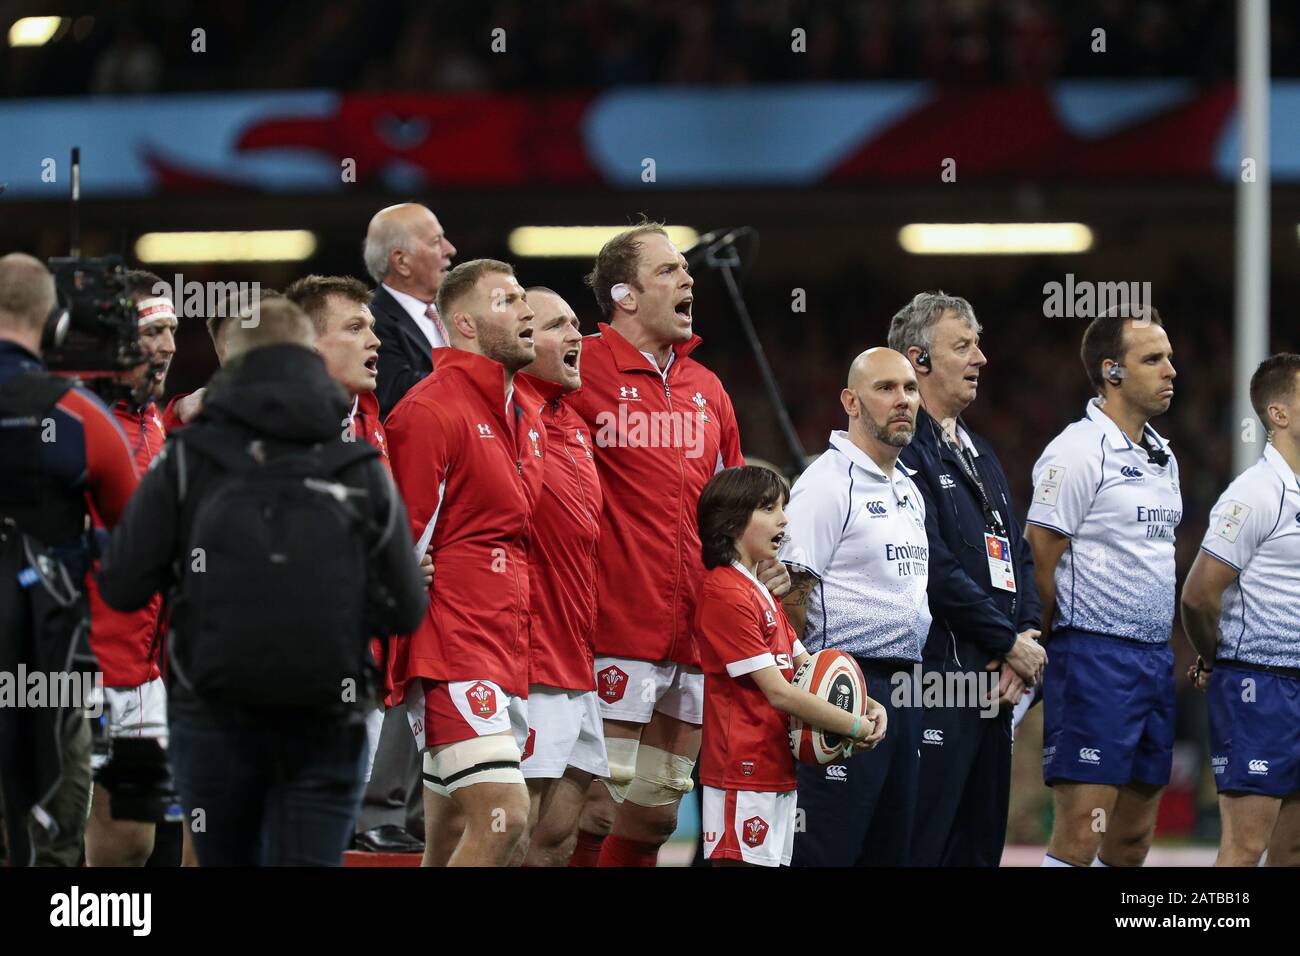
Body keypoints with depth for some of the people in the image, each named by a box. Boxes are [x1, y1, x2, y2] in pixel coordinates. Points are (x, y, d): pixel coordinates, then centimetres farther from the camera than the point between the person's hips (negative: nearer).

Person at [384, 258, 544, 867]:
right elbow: (402, 546, -11)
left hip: (507, 652, 9)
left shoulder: (528, 412, 16)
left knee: (452, 838, 10)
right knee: (503, 817, -19)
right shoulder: (430, 411, -10)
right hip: (453, 650, -9)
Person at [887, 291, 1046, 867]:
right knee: (923, 846, -12)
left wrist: (1027, 635, 2)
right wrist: (1011, 644, -10)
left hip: (994, 687, 9)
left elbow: (1017, 556, 20)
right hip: (935, 683, -9)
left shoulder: (979, 454, 21)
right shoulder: (905, 450, -9)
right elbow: (936, 571, -16)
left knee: (980, 845, 9)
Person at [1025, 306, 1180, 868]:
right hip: (1095, 654, -9)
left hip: (1156, 656, 9)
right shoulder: (1078, 452, -11)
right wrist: (1057, 647, -5)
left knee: (1133, 839, 10)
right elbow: (1041, 563, -12)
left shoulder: (1162, 456, 17)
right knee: (1079, 838, -14)